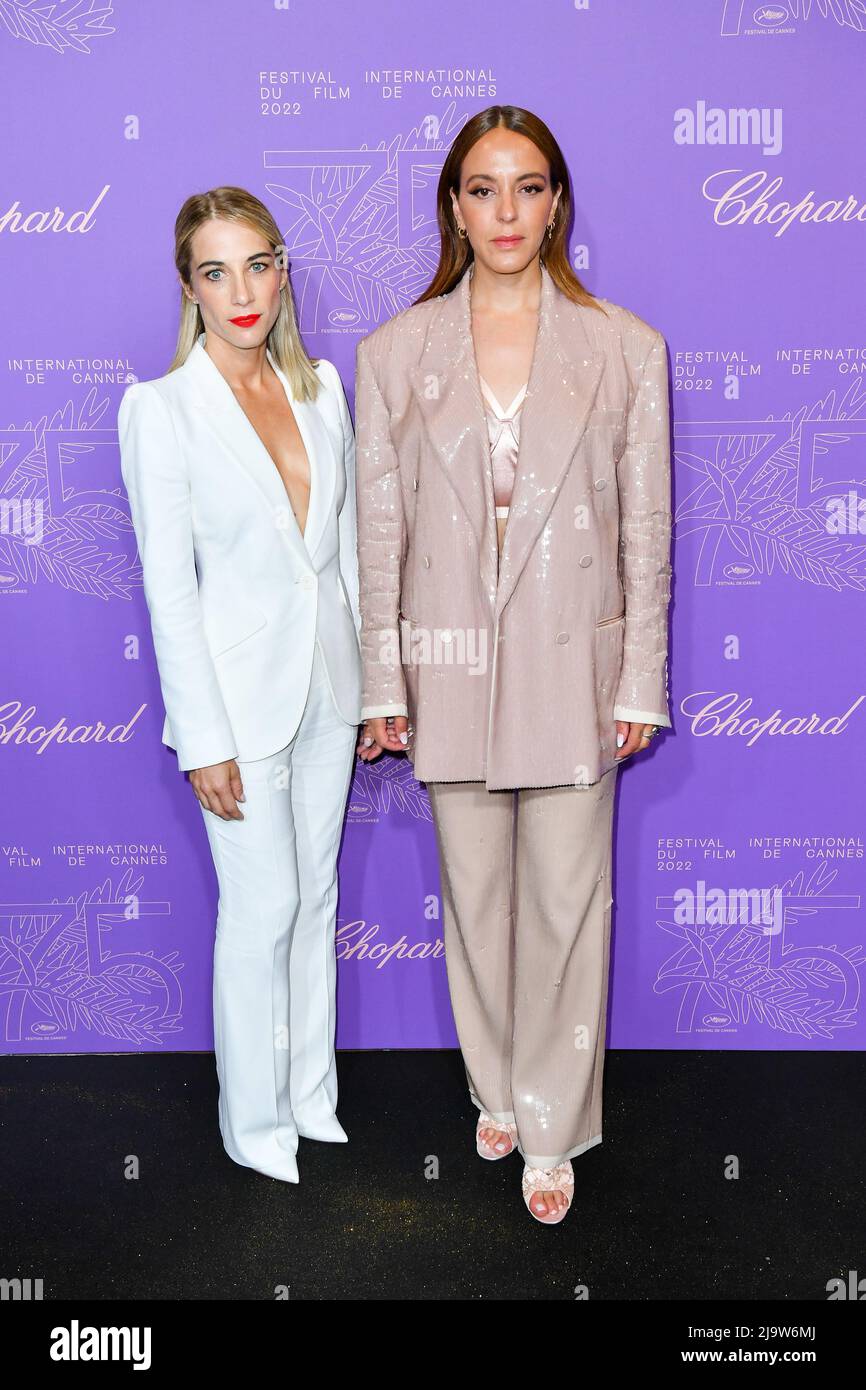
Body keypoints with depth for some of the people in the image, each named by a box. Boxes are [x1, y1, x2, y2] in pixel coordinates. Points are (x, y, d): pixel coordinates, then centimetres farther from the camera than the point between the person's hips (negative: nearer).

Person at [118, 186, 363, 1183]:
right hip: (242, 689, -5)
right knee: (263, 908, 5)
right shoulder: (160, 407, -12)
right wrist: (204, 742, -14)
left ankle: (311, 1094, 35)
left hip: (329, 681, 5)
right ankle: (256, 1124, 27)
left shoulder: (320, 385, 4)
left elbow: (349, 540, 9)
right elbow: (168, 587, -13)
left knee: (316, 894, 16)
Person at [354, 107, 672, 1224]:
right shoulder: (394, 353, 2)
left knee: (567, 904, 5)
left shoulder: (625, 348, 0)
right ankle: (499, 1088, 37)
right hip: (450, 667, 1)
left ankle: (550, 1127, 25)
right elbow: (379, 533, 3)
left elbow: (646, 529, 1)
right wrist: (384, 687, 1)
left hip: (571, 668, -1)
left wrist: (642, 685, -1)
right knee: (475, 898, 14)